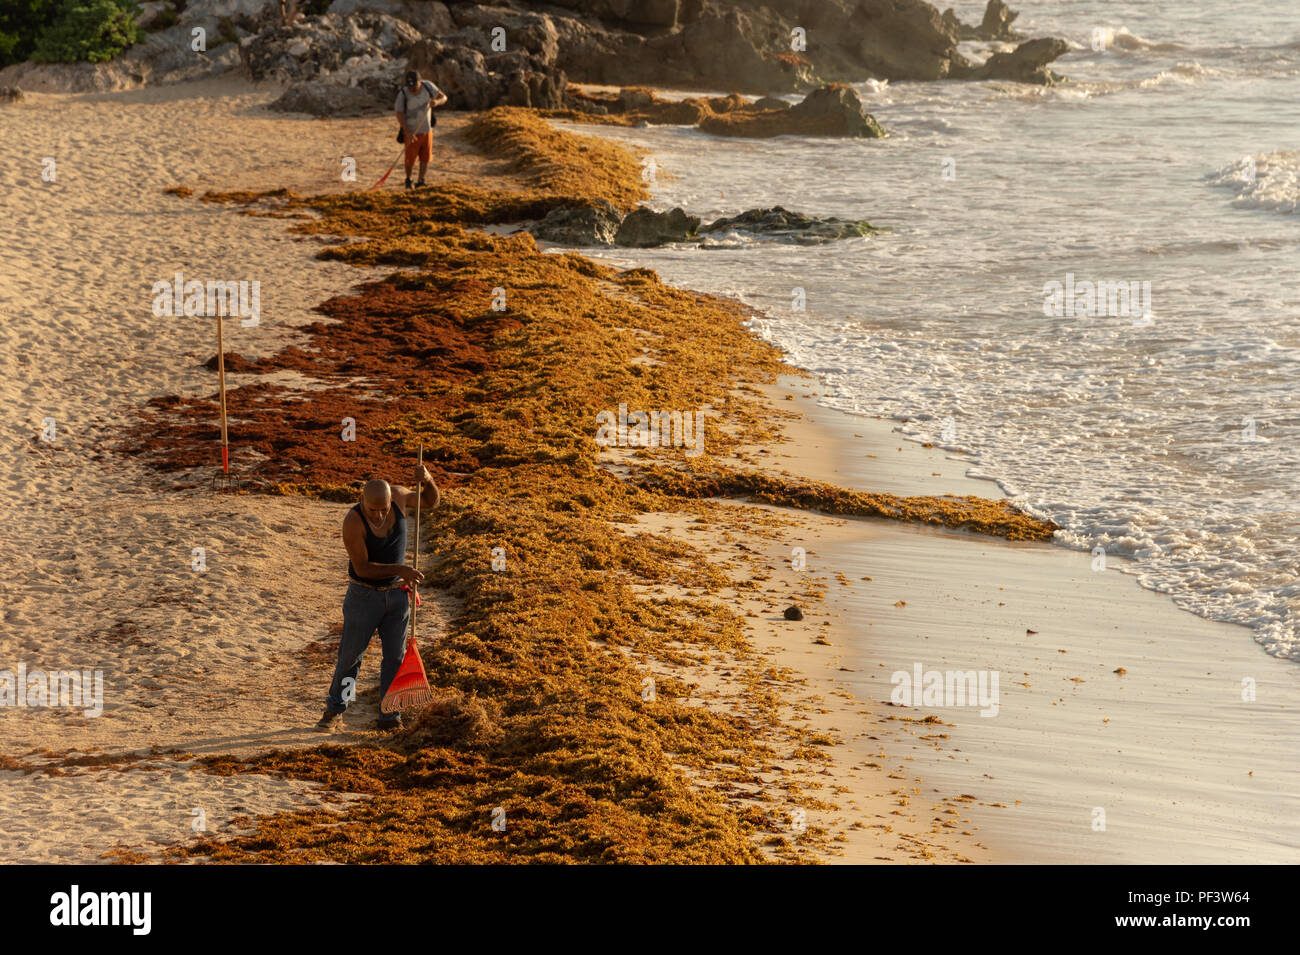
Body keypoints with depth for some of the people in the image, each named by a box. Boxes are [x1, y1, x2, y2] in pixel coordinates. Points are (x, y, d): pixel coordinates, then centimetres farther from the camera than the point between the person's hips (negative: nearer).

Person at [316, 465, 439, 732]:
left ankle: (390, 718, 13)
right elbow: (362, 568, -24)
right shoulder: (353, 521, -24)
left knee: (395, 657, 5)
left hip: (397, 594, 4)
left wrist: (428, 480, -13)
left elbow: (430, 501, 8)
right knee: (350, 655, 5)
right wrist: (398, 569, -32)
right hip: (364, 595, -4)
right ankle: (334, 713, 21)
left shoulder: (398, 497, -10)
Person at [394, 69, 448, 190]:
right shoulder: (403, 94, -21)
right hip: (411, 131, -3)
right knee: (410, 158, 3)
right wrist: (407, 132, -25)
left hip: (427, 129, 3)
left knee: (425, 157, 9)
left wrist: (437, 102, -34)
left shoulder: (427, 86, -12)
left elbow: (443, 97, -9)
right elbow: (399, 114, -16)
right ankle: (408, 179, 28)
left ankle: (421, 181, 25)